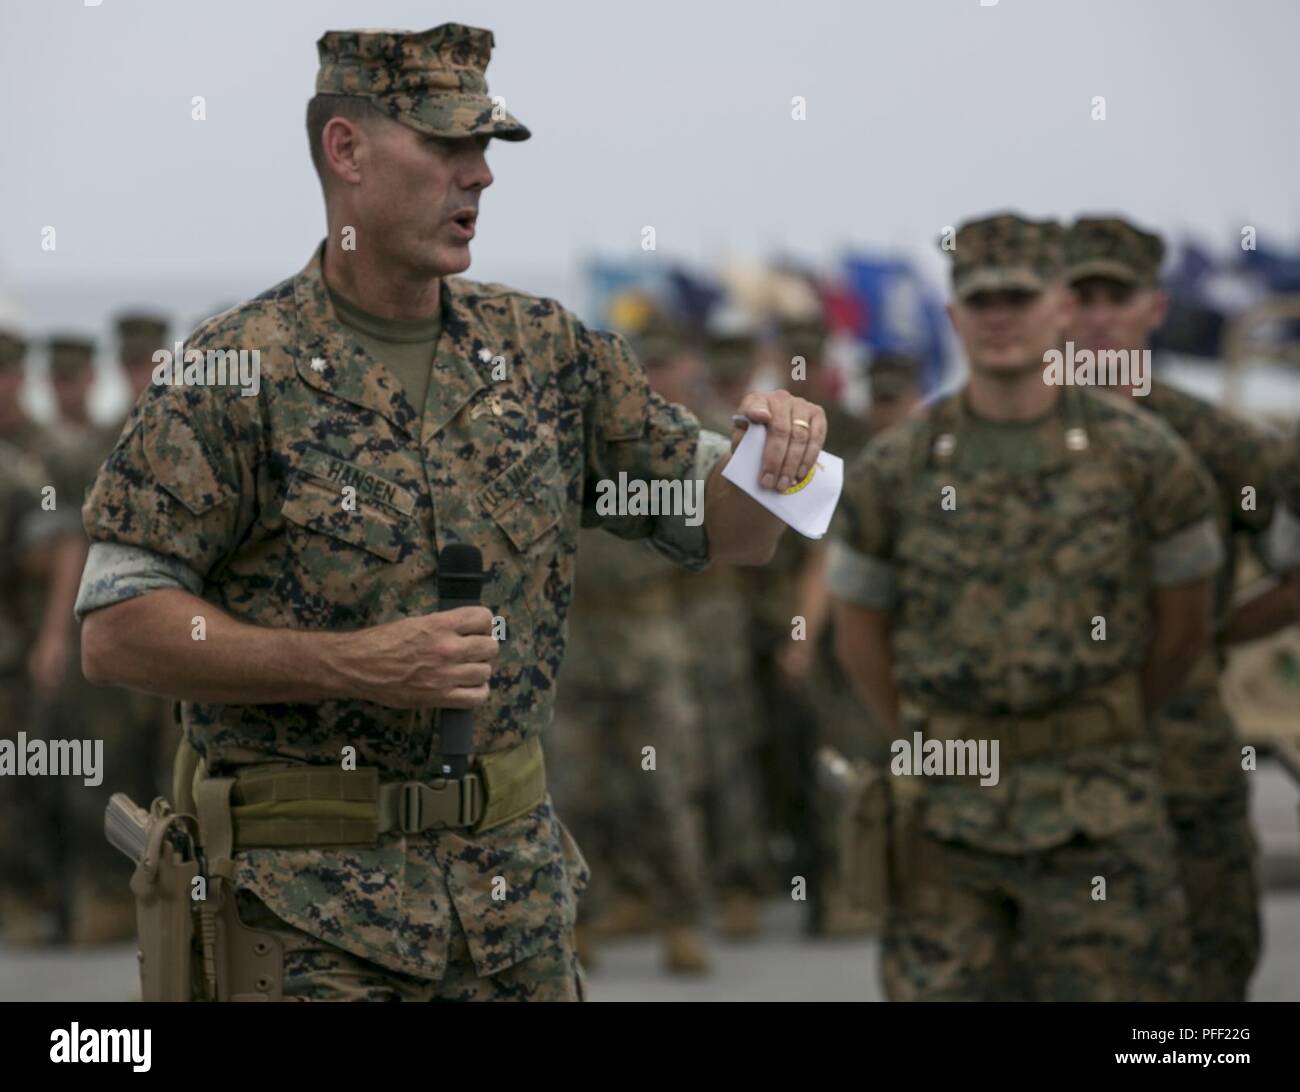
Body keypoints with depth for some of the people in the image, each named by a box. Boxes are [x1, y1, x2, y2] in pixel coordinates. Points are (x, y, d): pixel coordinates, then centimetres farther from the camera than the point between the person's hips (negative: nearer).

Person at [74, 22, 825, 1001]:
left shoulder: (546, 350, 7)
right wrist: (352, 664, -19)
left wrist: (768, 451, -11)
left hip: (518, 879, 5)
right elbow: (115, 631, -11)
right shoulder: (237, 370, -8)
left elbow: (732, 534, 12)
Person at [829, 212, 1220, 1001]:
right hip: (943, 816, 2)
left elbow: (1184, 623, 7)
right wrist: (934, 753, 12)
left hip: (1096, 814, -1)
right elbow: (860, 634, 12)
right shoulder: (895, 470, 1)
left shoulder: (1141, 457, -2)